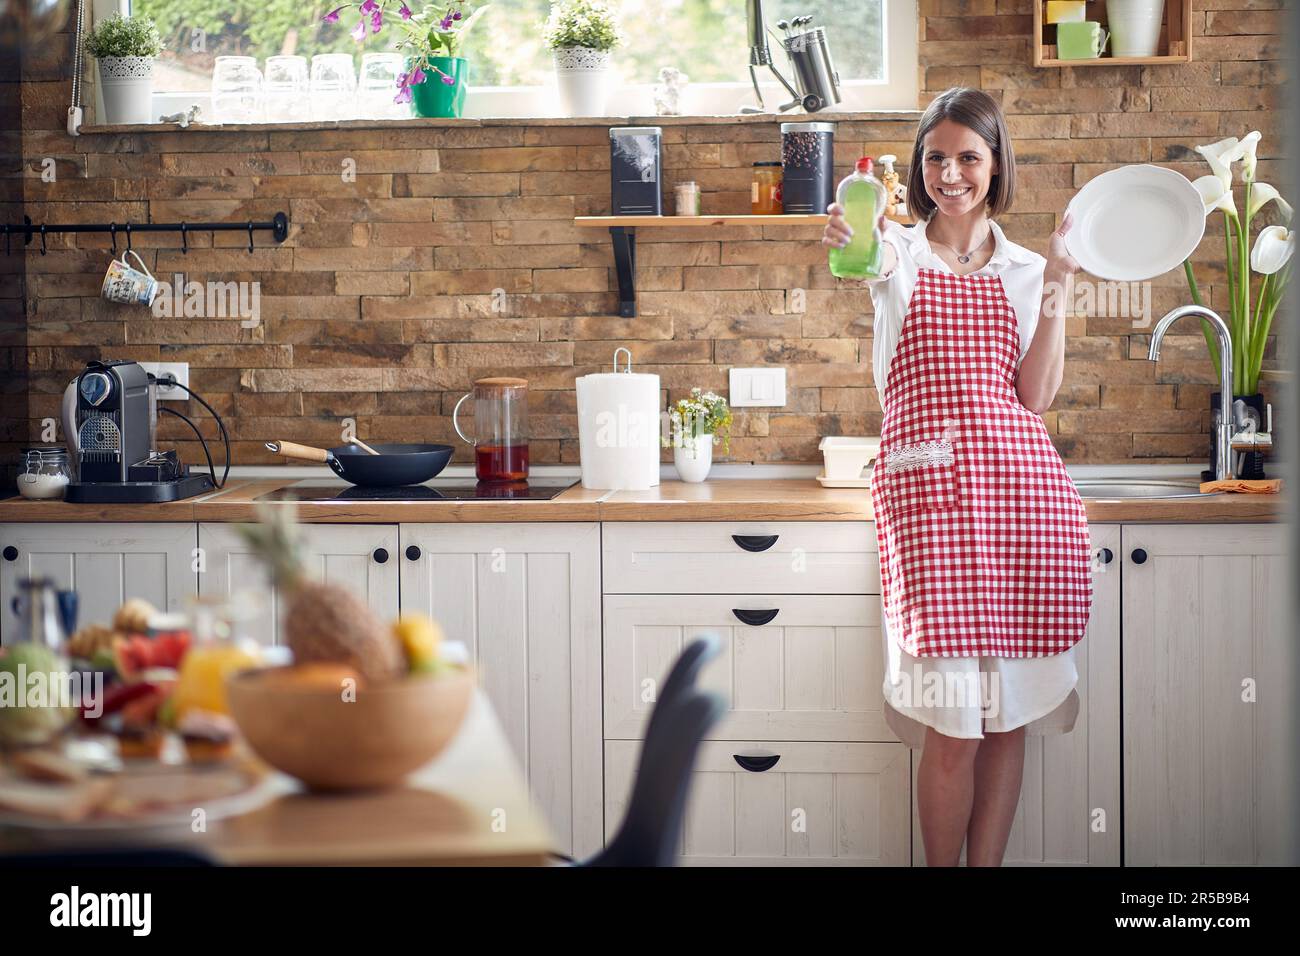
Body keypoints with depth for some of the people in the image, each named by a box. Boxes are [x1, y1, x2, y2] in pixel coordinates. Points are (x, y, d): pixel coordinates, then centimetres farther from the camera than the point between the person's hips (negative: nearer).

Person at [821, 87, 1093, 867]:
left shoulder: (1025, 270, 15)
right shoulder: (900, 252, 8)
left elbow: (1036, 396, 6)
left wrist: (1057, 290, 0)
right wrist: (850, 238, -41)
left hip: (1021, 483, 3)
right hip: (927, 482, -3)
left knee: (1009, 712, 4)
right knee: (954, 721, -7)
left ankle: (988, 865, 15)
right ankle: (943, 864, 8)